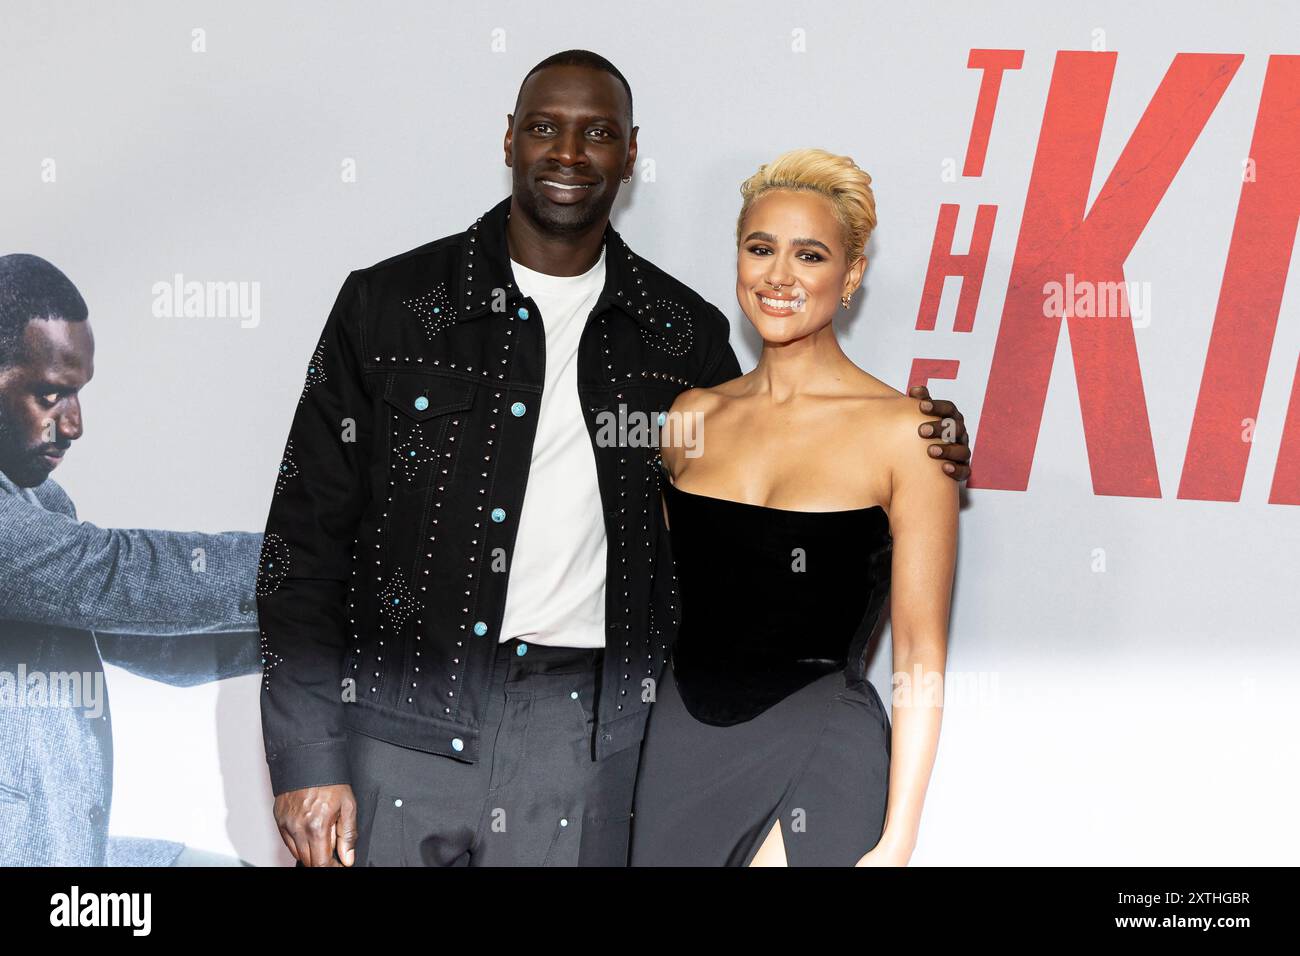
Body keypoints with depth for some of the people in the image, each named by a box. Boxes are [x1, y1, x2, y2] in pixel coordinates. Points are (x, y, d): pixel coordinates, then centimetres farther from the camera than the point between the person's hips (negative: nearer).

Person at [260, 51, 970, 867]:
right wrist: (306, 760, -7)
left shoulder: (682, 334, 6)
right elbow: (306, 534, -1)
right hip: (398, 727, -1)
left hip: (584, 736, 1)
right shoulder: (388, 303, 0)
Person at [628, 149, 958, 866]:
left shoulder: (903, 432, -9)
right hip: (678, 749, 4)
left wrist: (896, 843, -12)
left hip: (817, 765, -4)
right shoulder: (693, 416, 5)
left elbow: (920, 656, -8)